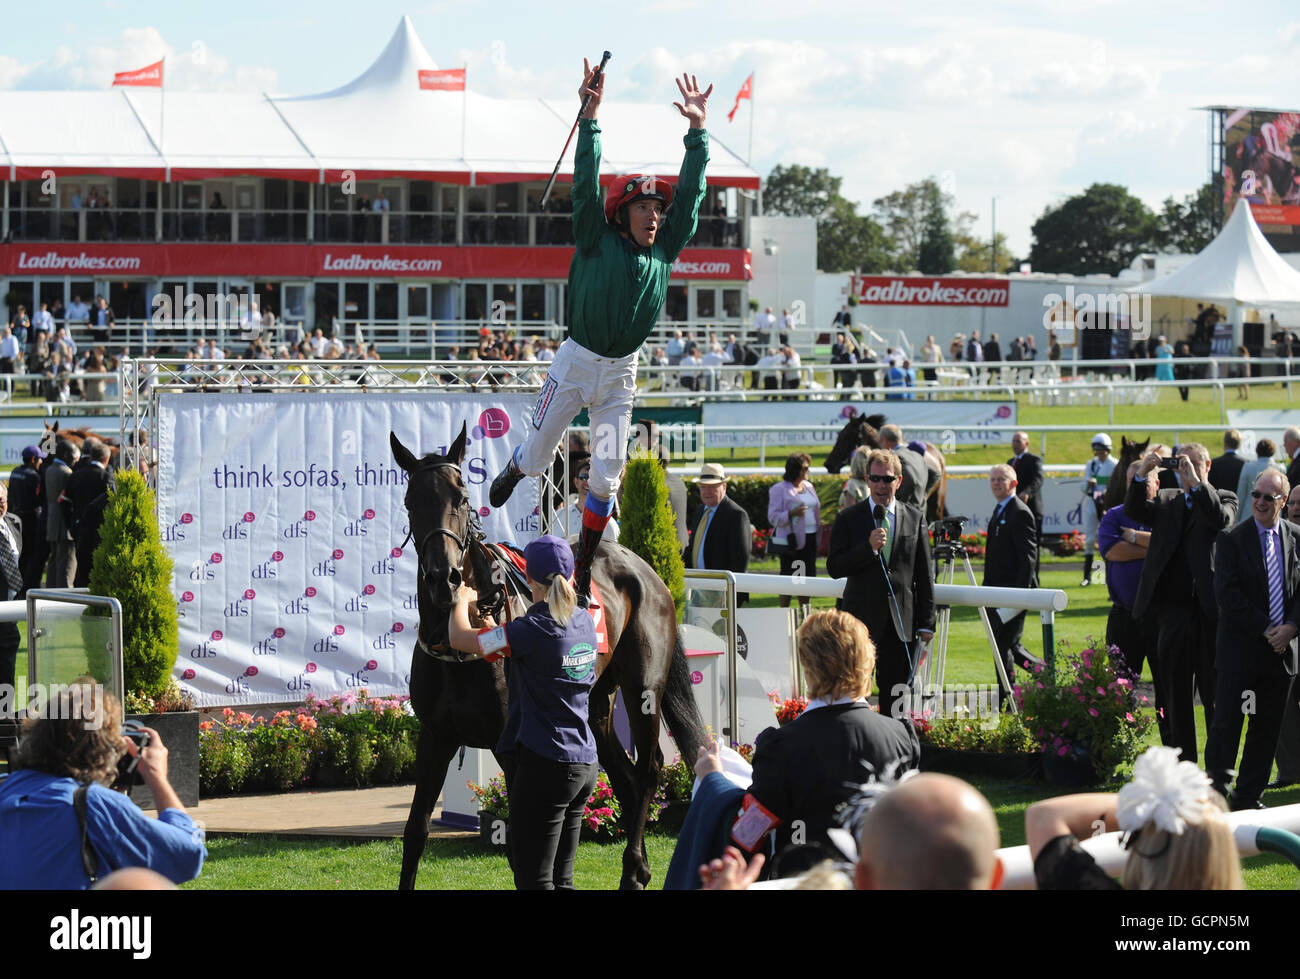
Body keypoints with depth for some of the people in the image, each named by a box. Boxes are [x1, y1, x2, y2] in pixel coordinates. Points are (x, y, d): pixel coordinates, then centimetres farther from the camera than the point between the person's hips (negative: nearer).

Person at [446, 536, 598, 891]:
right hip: (583, 766, 8)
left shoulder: (533, 630, -17)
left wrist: (461, 601, 8)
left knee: (533, 877, -5)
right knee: (561, 879, 14)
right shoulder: (584, 622, 6)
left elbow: (460, 638, -11)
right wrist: (497, 631, 31)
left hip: (541, 766, -8)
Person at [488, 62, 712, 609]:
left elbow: (690, 192, 1)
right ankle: (513, 471, 49)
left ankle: (583, 570, 9)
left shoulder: (665, 249, 2)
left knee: (607, 476, -4)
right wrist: (590, 117, -23)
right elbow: (585, 185, -16)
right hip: (577, 363, -3)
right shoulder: (598, 241, -7)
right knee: (537, 460, 11)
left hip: (621, 374, 3)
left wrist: (697, 129, -5)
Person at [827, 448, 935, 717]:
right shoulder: (849, 519, 2)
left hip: (902, 622, 1)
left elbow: (925, 575, 7)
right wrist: (869, 548, -18)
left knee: (897, 694, 4)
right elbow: (834, 568, -5)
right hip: (861, 620, -1)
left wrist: (926, 623, 3)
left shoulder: (915, 519, 7)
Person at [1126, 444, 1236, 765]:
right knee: (1176, 692, 8)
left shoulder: (1223, 499, 5)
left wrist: (1196, 483, -24)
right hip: (1172, 609, 4)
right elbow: (1134, 510, -3)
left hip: (1208, 609, -4)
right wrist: (1141, 476, -17)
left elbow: (1221, 520, -17)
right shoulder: (1166, 501, 14)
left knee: (1213, 690, 1)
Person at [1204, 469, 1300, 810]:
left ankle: (1248, 795, 19)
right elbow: (1227, 593, -11)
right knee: (1227, 722, -2)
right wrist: (1265, 629, -16)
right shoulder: (1232, 539, -4)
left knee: (1267, 728, 8)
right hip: (1241, 648, -3)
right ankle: (1216, 793, 10)